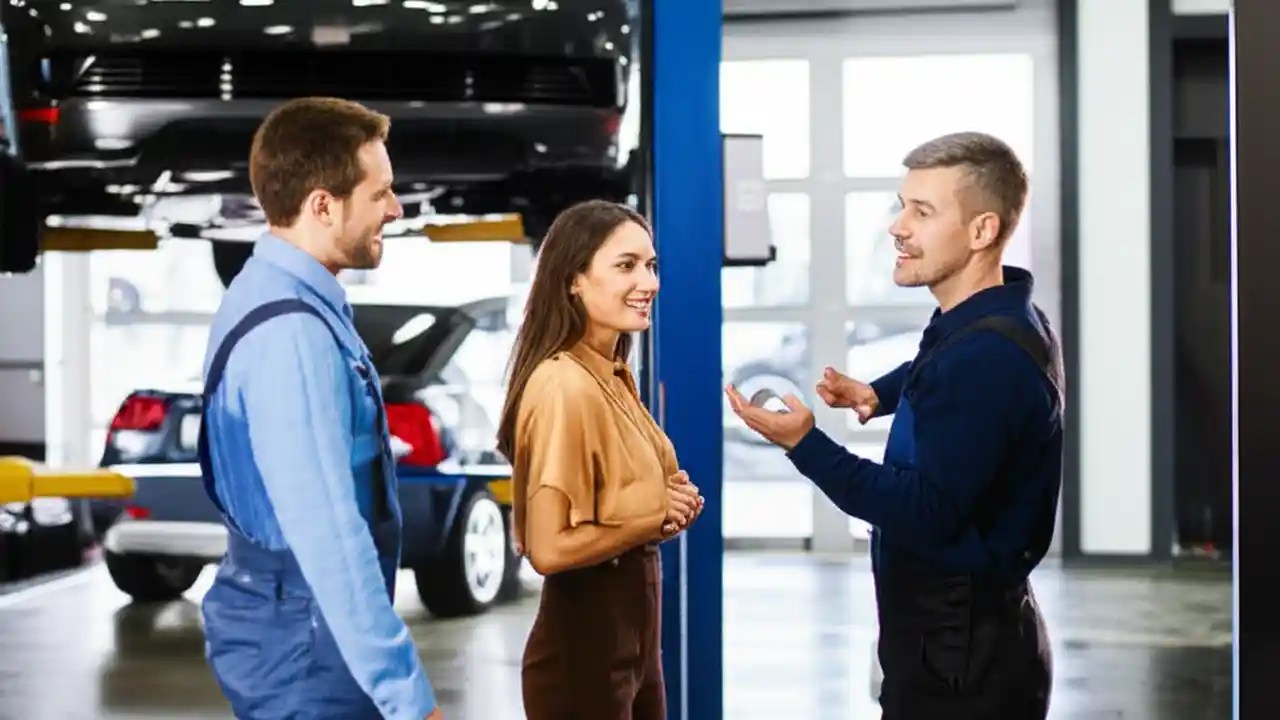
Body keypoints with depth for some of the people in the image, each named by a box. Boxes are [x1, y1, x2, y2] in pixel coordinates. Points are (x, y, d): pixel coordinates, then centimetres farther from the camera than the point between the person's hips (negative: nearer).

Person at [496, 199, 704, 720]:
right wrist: (655, 516, -14)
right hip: (583, 643, -9)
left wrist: (671, 504, 0)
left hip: (632, 628, 9)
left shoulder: (614, 377, 8)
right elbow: (549, 548, -25)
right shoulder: (564, 386, -20)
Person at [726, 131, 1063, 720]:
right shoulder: (987, 324, 9)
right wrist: (877, 394, 17)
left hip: (959, 652, -11)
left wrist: (804, 445, -28)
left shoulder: (987, 357, -25)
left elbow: (930, 515, -28)